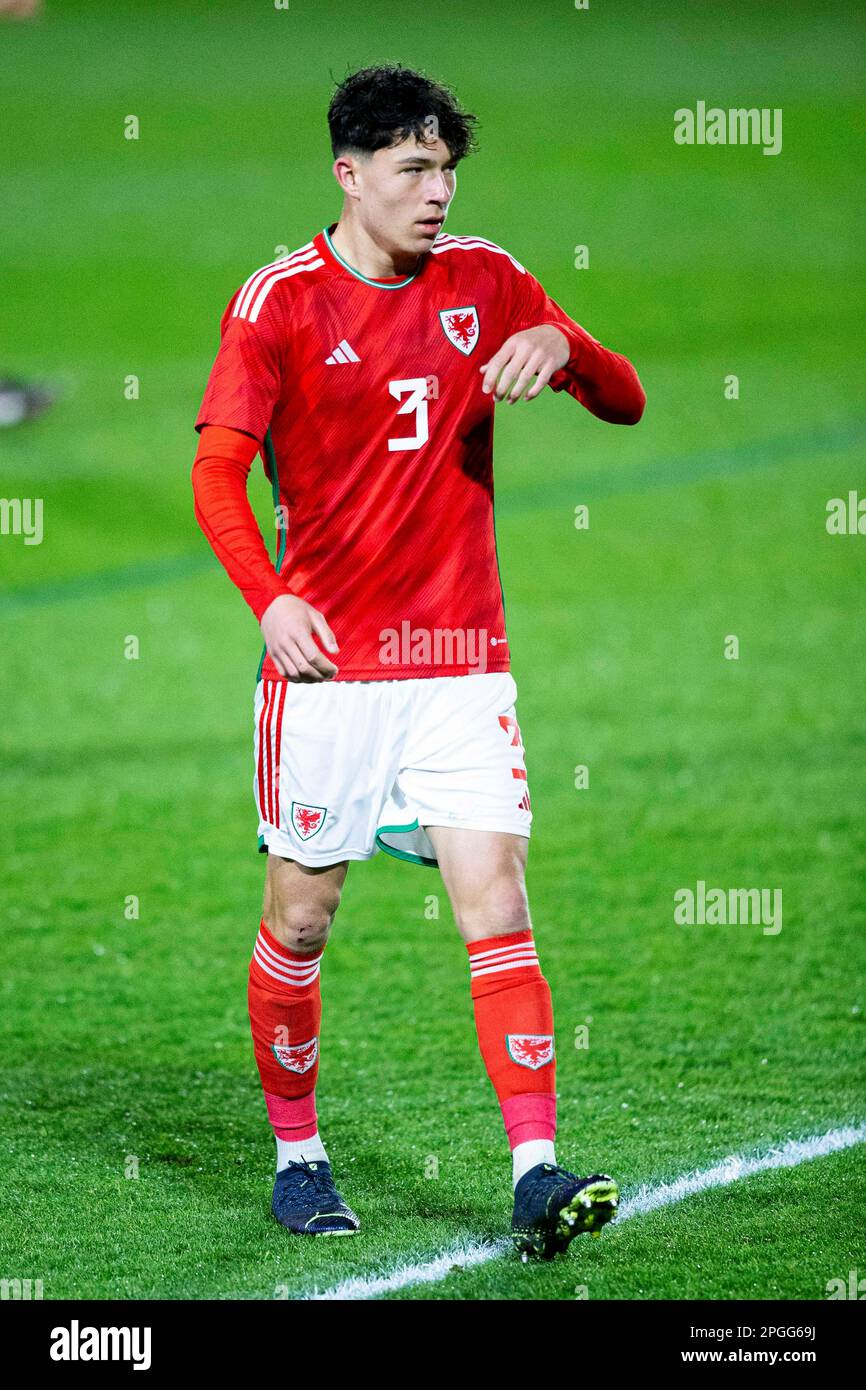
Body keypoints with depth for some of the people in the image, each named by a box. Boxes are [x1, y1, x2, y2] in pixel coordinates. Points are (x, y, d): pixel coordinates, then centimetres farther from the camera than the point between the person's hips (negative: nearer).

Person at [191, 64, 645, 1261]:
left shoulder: (486, 283, 7)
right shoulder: (279, 300, -3)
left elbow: (626, 401, 9)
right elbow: (217, 471, -9)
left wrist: (558, 344, -13)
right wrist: (270, 601, -25)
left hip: (462, 659, 2)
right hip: (329, 662, -2)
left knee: (497, 903, -8)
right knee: (301, 915, 5)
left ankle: (537, 1174, -14)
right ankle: (297, 1155, 23)